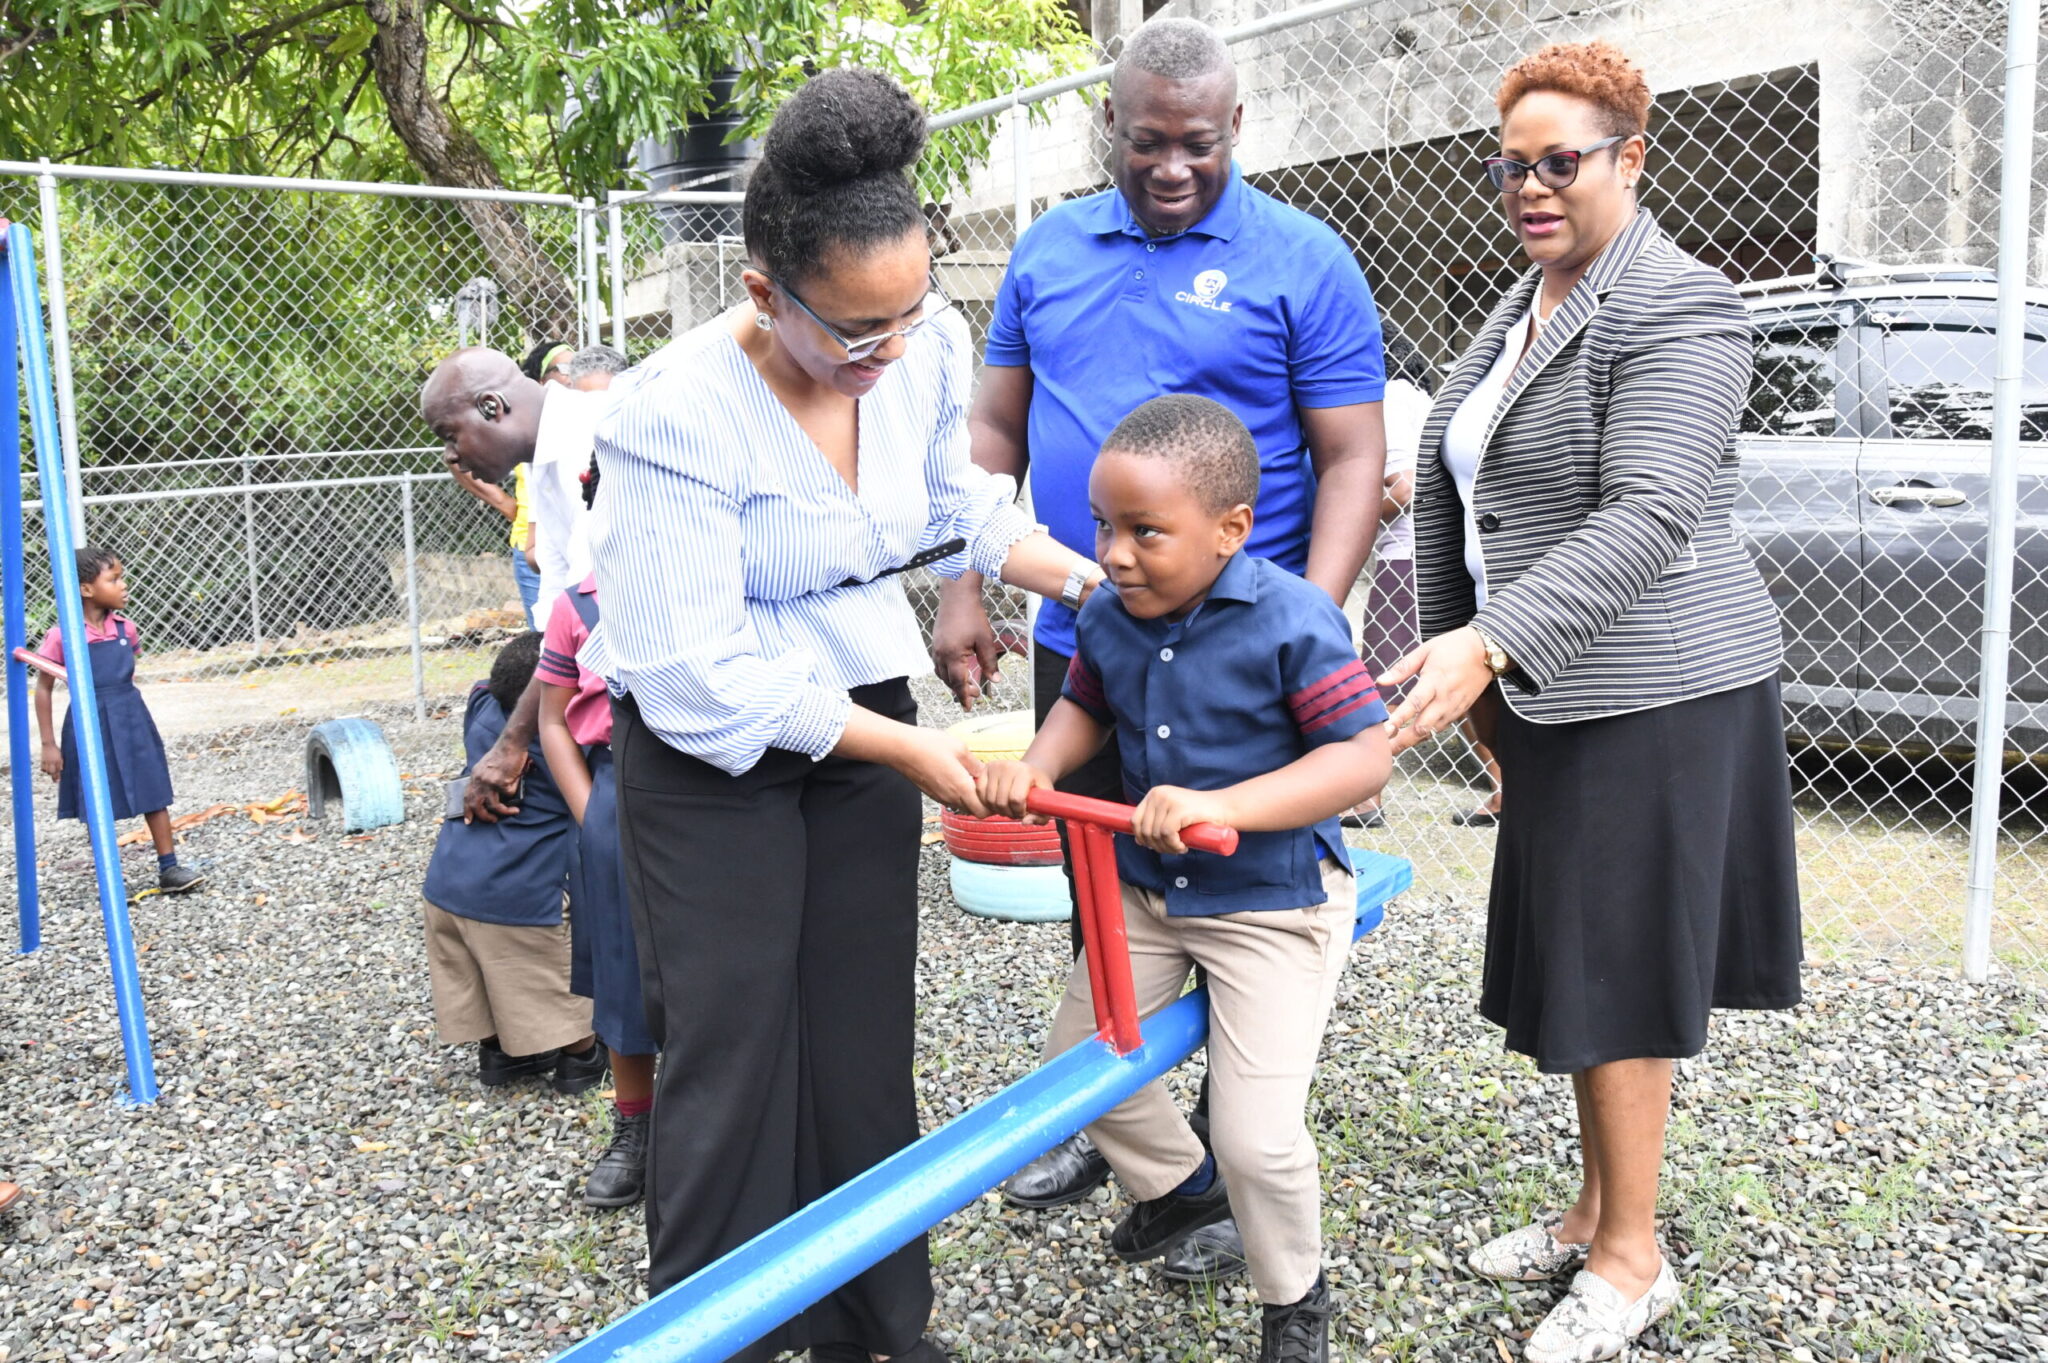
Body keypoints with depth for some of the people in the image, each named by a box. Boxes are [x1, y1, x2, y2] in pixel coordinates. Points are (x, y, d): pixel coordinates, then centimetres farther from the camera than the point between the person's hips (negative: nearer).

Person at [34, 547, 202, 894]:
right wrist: (49, 744, -4)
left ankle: (169, 868, 13)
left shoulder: (126, 629, 1)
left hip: (131, 718, 4)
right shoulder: (62, 636, -12)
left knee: (153, 793, 5)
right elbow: (43, 688, -4)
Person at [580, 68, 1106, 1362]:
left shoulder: (927, 346, -10)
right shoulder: (679, 419, -26)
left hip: (864, 720, 5)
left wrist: (1098, 581, 1)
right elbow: (703, 683, -24)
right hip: (711, 754, -4)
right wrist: (907, 749, -18)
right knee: (734, 1053, 1)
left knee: (865, 1043, 10)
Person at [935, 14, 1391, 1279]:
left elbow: (1352, 460, -9)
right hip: (1077, 646, 5)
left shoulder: (1303, 261, -6)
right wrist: (964, 593, 5)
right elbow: (998, 430, 12)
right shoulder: (1049, 249, 9)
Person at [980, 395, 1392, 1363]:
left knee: (1256, 1137, -7)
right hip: (1144, 890, 7)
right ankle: (1180, 1183, 47)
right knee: (1075, 1059, 16)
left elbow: (1363, 757, -25)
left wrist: (1221, 806, -37)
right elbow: (1084, 706, 13)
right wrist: (1036, 766, -9)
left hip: (1275, 902, -6)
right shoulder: (1106, 619, -5)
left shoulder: (1294, 622, -23)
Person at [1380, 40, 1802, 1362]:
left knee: (1617, 969, -1)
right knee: (1572, 957, 15)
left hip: (1655, 693, -8)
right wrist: (1455, 648, 13)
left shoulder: (1676, 310, -14)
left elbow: (1645, 520, -25)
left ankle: (1634, 1257, 15)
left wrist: (1494, 645, -34)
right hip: (1555, 696, 9)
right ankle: (1594, 1210, 30)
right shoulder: (1525, 307, 14)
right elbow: (1451, 487, 17)